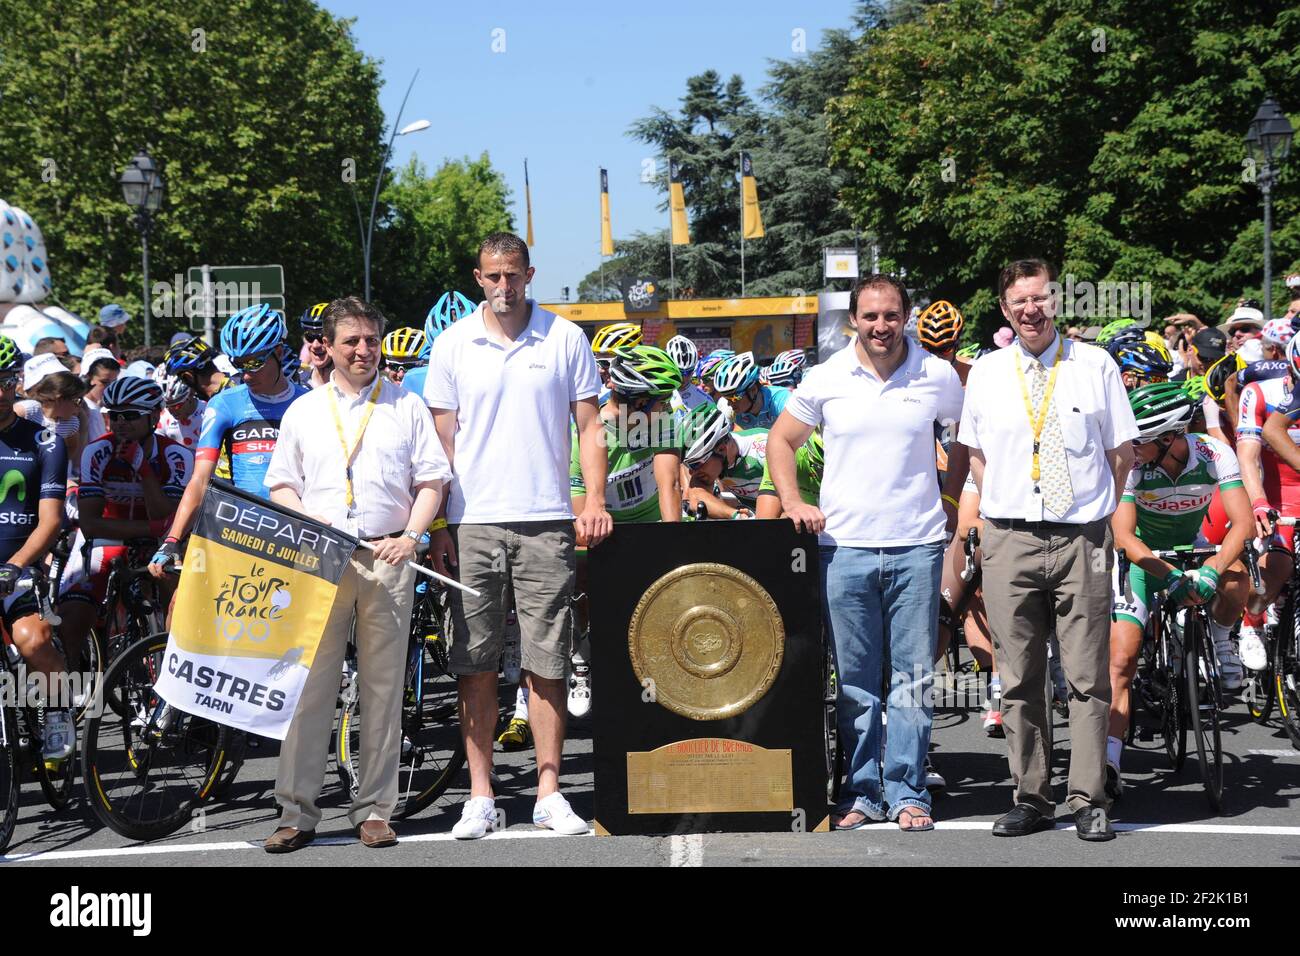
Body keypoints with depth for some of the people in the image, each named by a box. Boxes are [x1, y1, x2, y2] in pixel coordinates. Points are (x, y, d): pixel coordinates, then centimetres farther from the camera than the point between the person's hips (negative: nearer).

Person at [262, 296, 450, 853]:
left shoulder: (406, 406, 11)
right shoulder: (303, 411, 15)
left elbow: (431, 479, 8)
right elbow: (280, 484, 17)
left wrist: (410, 536, -7)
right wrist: (305, 518, -4)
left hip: (387, 560, 0)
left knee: (383, 689, 2)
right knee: (309, 687, -4)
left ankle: (374, 810, 9)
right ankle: (296, 812, 0)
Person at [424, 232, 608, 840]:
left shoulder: (565, 339, 5)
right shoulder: (452, 344, 7)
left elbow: (589, 425, 8)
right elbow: (442, 439, 8)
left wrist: (595, 501, -4)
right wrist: (436, 525, 2)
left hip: (546, 521, -1)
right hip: (472, 523, 1)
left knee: (547, 663, 2)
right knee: (475, 665, 3)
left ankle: (549, 791, 10)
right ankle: (480, 795, 11)